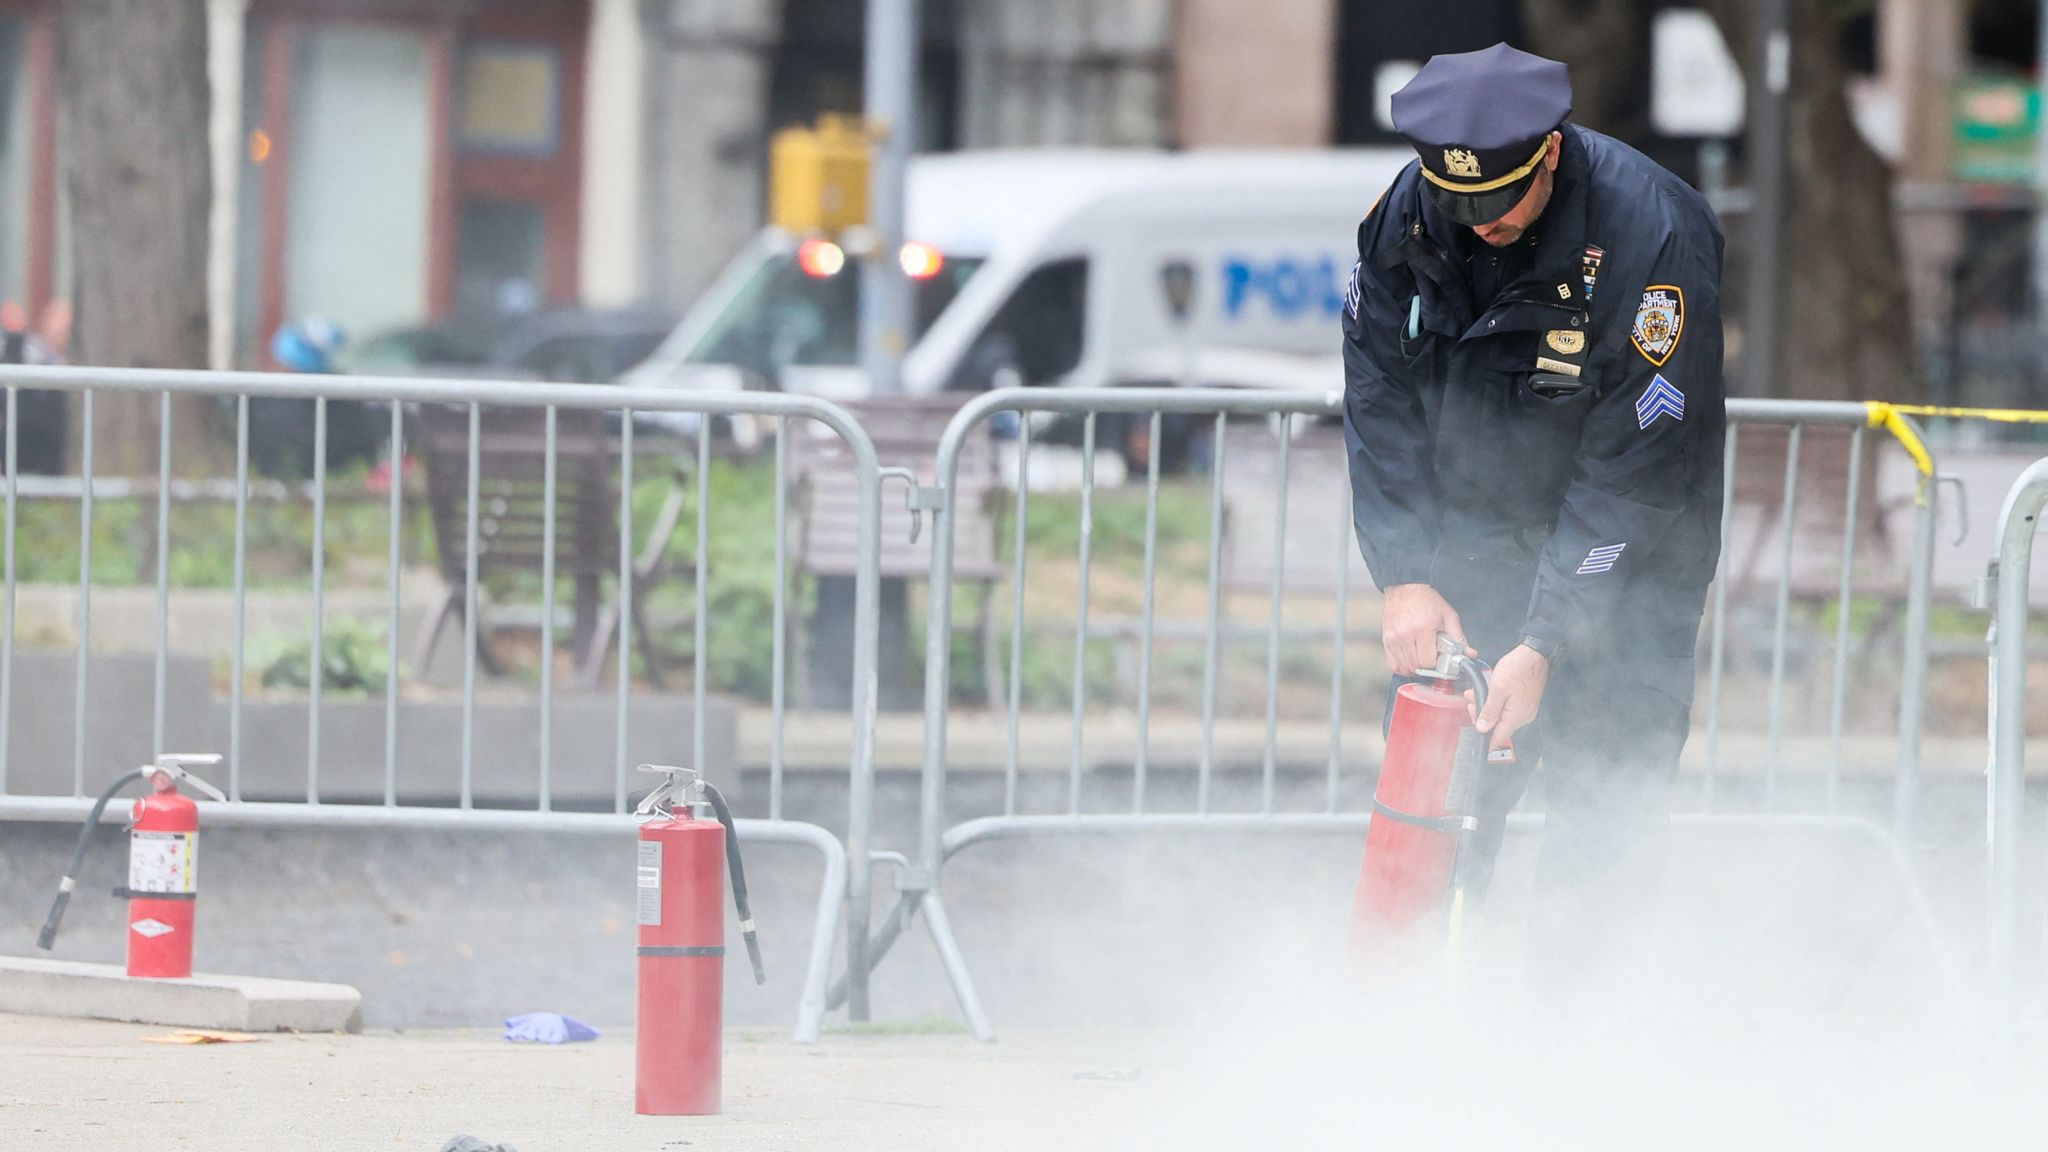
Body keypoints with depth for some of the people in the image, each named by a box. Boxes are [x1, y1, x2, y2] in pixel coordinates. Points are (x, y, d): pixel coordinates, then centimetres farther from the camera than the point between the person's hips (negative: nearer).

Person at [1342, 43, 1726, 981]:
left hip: (1626, 559, -4)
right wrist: (1405, 578, -14)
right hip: (1470, 538, 4)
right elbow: (1380, 401, -3)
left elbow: (1631, 471, -24)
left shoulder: (1653, 236, -26)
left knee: (1604, 805, -12)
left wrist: (1545, 644, -27)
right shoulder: (1407, 215, -12)